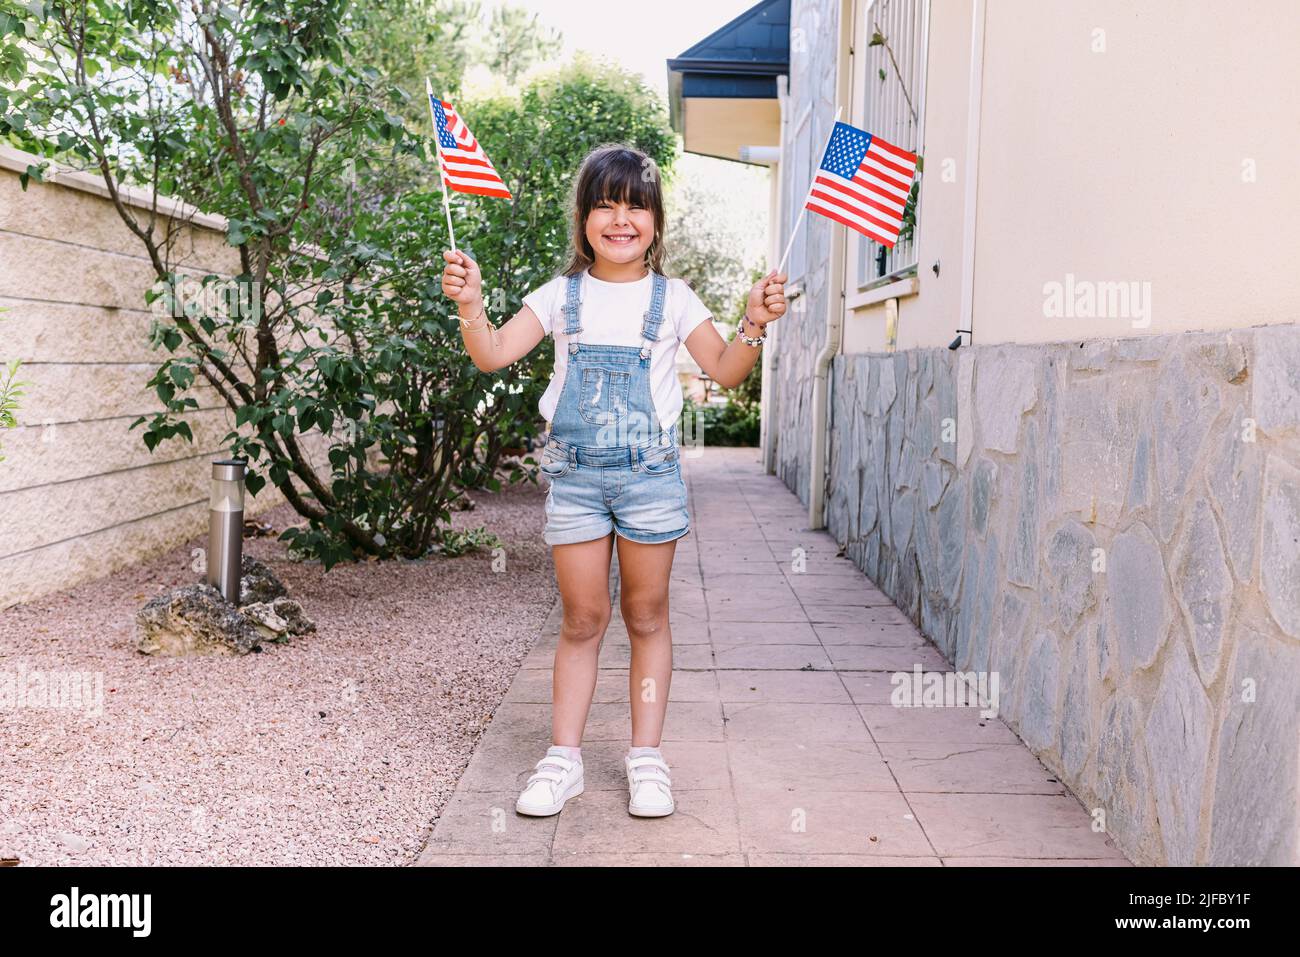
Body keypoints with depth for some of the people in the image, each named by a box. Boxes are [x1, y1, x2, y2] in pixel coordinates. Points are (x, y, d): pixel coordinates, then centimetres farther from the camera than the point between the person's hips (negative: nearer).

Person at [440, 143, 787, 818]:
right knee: (581, 620, 6)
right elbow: (492, 355, -1)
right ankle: (564, 757, 16)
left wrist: (754, 324, -12)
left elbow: (726, 372, 4)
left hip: (649, 473, 0)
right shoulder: (562, 296, 6)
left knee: (647, 617, 7)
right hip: (574, 475, 1)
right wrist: (470, 305, -18)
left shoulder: (671, 299, 5)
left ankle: (646, 758, 18)